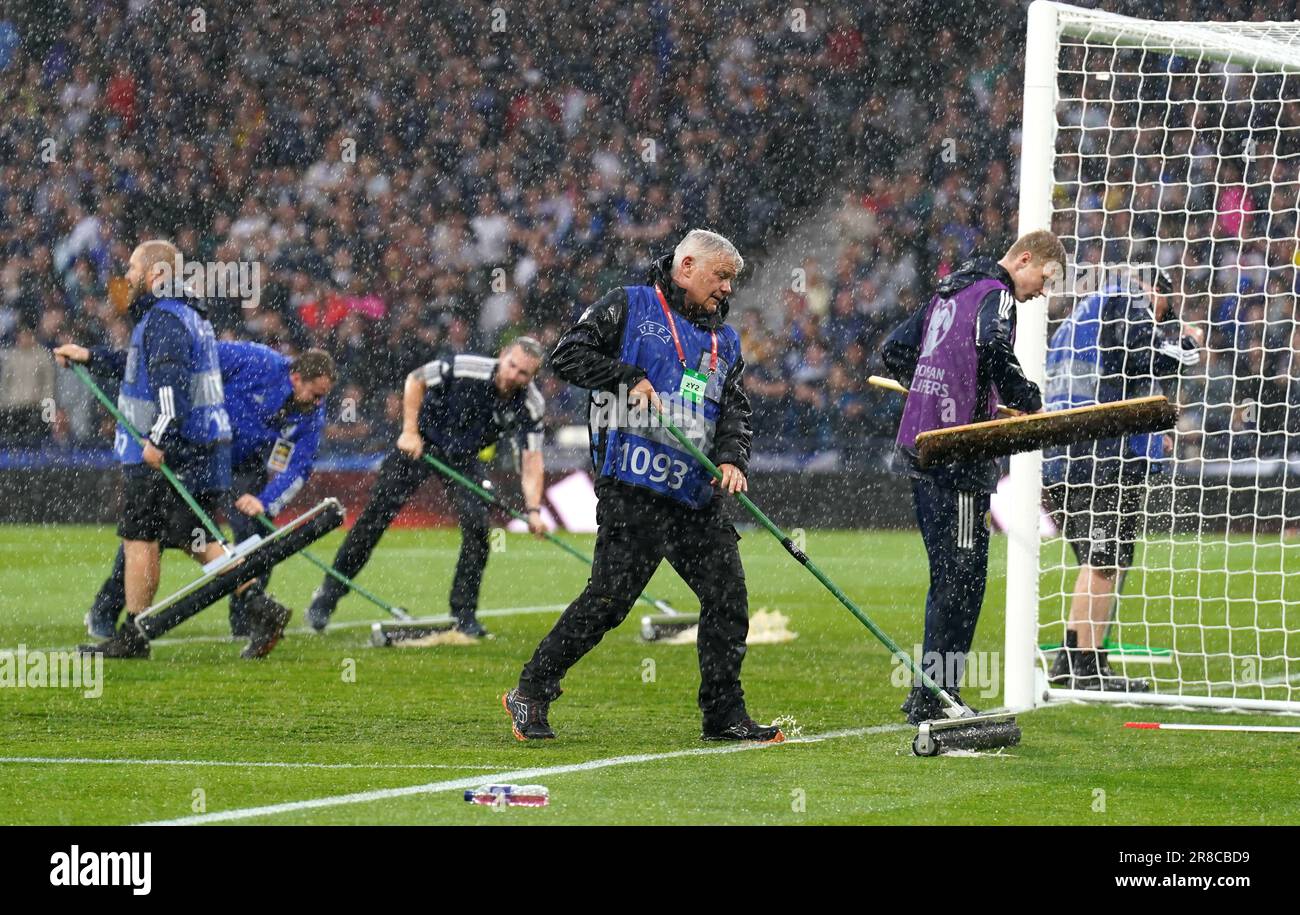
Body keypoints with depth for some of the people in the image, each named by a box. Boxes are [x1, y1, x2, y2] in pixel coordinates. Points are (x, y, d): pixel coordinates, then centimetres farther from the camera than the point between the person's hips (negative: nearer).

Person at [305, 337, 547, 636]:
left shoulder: (530, 406, -19)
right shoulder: (465, 368, -27)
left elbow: (532, 458, -16)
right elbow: (415, 380, -10)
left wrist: (533, 509, -28)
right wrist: (410, 430, -15)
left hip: (463, 459, 2)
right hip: (422, 441, -2)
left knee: (477, 527, -14)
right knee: (377, 515, -8)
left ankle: (465, 614, 2)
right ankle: (327, 596, 1)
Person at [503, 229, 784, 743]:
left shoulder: (724, 342, 22)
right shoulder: (629, 308, 4)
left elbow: (734, 410, 14)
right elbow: (568, 355, -2)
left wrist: (732, 458, -6)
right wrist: (629, 378, -13)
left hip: (695, 491, 7)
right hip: (632, 487, -7)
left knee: (727, 593, 3)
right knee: (610, 595, -11)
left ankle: (724, 715, 14)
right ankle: (531, 692, 0)